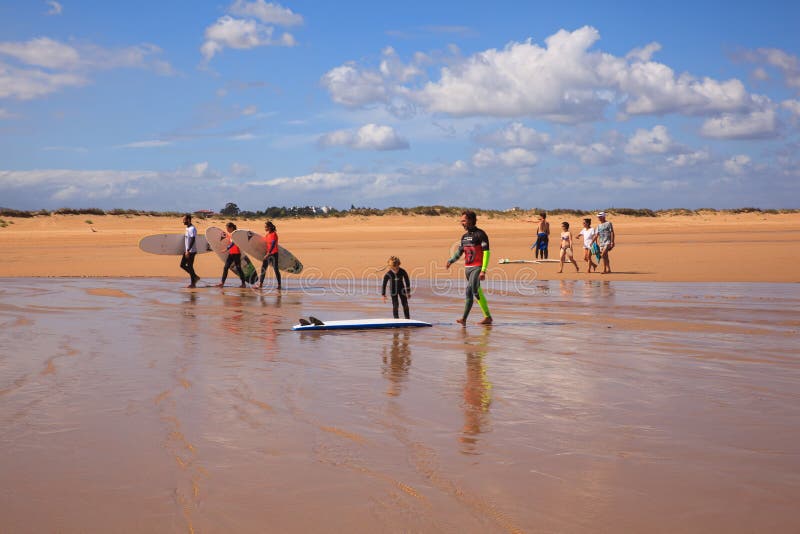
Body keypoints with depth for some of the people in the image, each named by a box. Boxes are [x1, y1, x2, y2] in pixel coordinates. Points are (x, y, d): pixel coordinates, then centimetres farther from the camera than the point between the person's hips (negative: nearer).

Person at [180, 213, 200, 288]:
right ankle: (195, 277, 17)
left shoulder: (192, 229, -17)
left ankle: (193, 283, 4)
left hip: (191, 251, -10)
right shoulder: (187, 228, 14)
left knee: (190, 266, -4)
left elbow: (192, 240, -23)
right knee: (182, 265, 10)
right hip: (187, 251, 10)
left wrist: (188, 251, -26)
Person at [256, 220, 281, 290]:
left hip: (274, 254, -8)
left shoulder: (274, 234, -13)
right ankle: (260, 284, 3)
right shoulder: (267, 234, 11)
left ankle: (279, 285, 5)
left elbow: (273, 245, -20)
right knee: (263, 268, 2)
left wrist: (268, 254, -25)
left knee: (276, 269, -2)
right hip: (268, 254, 8)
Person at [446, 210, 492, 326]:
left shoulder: (480, 234, -7)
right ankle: (488, 317, 10)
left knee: (470, 291, -18)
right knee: (477, 292, 7)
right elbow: (459, 252, 19)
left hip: (477, 268, -8)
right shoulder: (464, 236, 16)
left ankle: (464, 318, -17)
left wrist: (483, 270, -20)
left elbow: (486, 252, -13)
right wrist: (451, 261, -2)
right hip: (467, 268, 8)